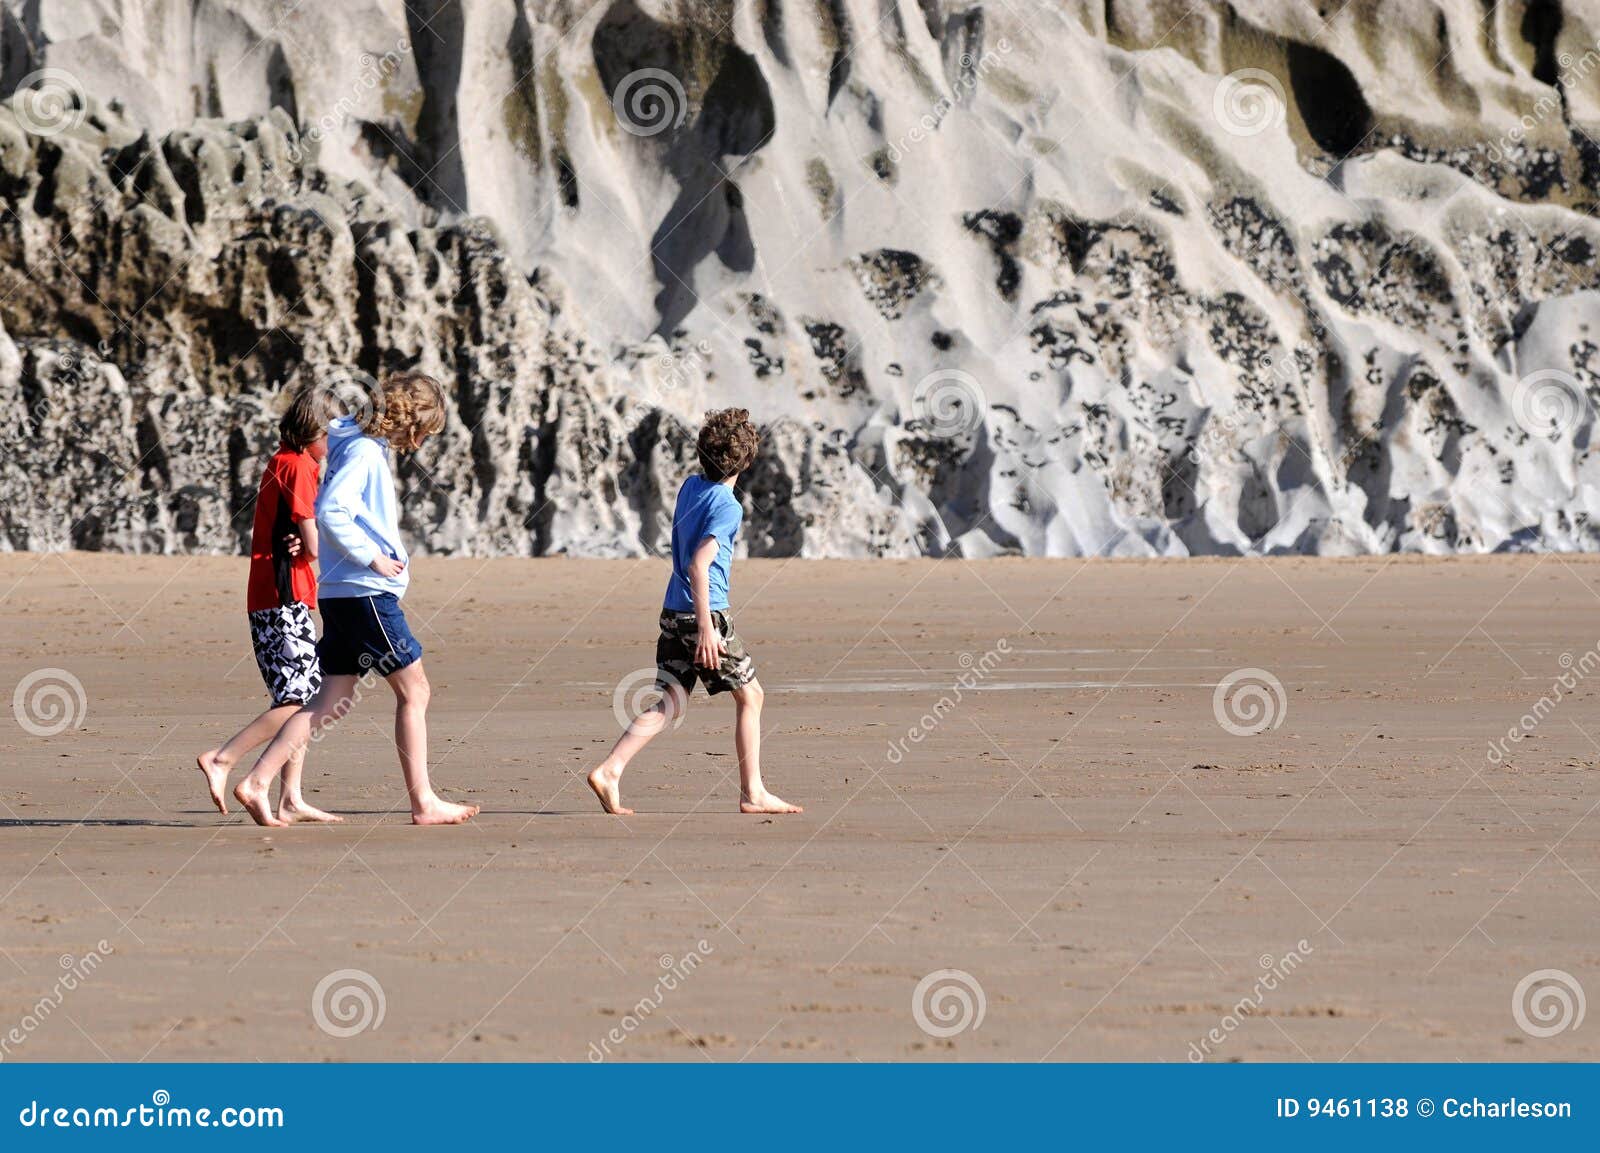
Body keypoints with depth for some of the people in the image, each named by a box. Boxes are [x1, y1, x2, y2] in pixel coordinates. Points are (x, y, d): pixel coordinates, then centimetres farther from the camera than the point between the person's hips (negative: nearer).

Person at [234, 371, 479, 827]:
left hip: (343, 596, 9)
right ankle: (424, 802, 5)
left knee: (332, 701, 7)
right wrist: (373, 557, -18)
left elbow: (334, 509, 23)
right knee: (413, 690, 0)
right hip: (367, 593, -9)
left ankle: (257, 783, 1)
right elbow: (330, 512, -25)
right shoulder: (363, 451, -13)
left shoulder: (370, 448, 16)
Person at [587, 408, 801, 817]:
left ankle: (609, 771, -10)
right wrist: (706, 627, -24)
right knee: (750, 695, 7)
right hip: (704, 612, -8)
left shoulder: (690, 487, 9)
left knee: (671, 703, 6)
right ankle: (752, 793, 9)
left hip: (673, 613, 8)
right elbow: (698, 564, -23)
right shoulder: (727, 507, -15)